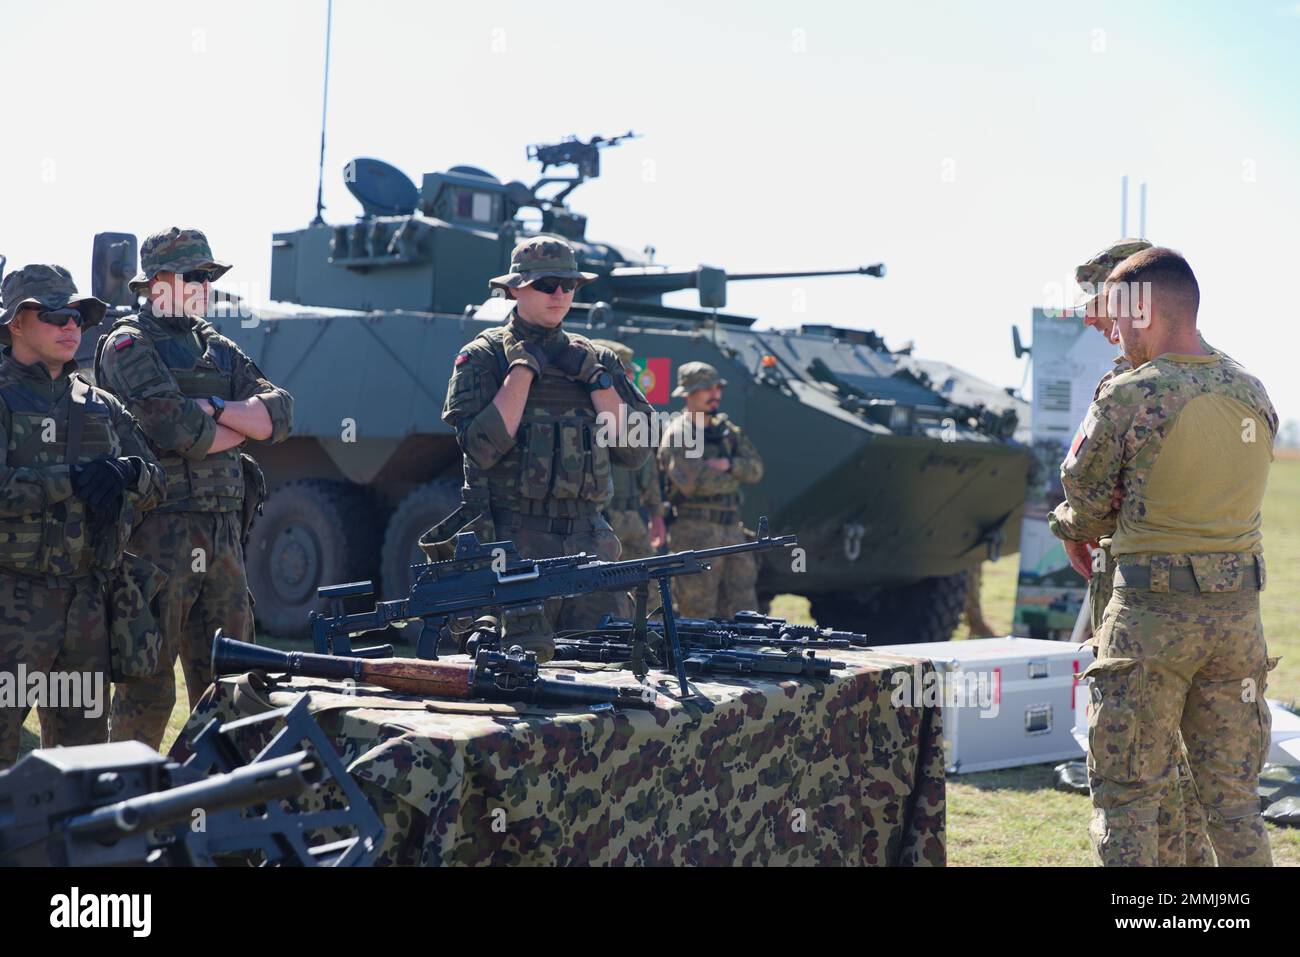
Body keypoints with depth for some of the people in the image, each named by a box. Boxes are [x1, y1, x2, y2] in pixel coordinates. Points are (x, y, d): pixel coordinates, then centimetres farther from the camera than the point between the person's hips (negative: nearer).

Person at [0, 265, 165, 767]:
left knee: (84, 742, 13)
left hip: (85, 598, 6)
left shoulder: (100, 405, 15)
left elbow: (155, 484, 11)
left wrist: (126, 472, -9)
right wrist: (71, 479, -22)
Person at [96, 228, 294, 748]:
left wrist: (213, 408, -9)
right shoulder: (129, 345, -4)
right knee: (148, 687, -4)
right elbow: (173, 430, -19)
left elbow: (278, 415, 6)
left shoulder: (218, 348, 19)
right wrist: (242, 426, -3)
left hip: (222, 530, 7)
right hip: (158, 531, -7)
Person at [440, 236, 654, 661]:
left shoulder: (596, 360, 15)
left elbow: (634, 452, 7)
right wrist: (524, 369, -9)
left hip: (589, 542, 4)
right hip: (515, 542, -4)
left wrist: (596, 379, -2)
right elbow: (482, 447, -13)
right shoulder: (483, 357, 2)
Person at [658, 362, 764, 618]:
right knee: (698, 616, -4)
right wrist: (733, 478, -4)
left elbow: (756, 469, 7)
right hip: (695, 531, -7)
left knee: (742, 611, 7)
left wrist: (728, 465, -14)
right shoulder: (677, 434, -7)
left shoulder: (726, 429, 16)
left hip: (731, 529, 7)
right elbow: (691, 482, -20)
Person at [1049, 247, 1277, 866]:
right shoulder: (1254, 395, 6)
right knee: (1232, 795, 14)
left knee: (1127, 793, 4)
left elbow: (1084, 504, -2)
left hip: (1153, 614, -6)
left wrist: (1076, 531, 22)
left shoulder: (1128, 397, -12)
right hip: (1239, 611, 6)